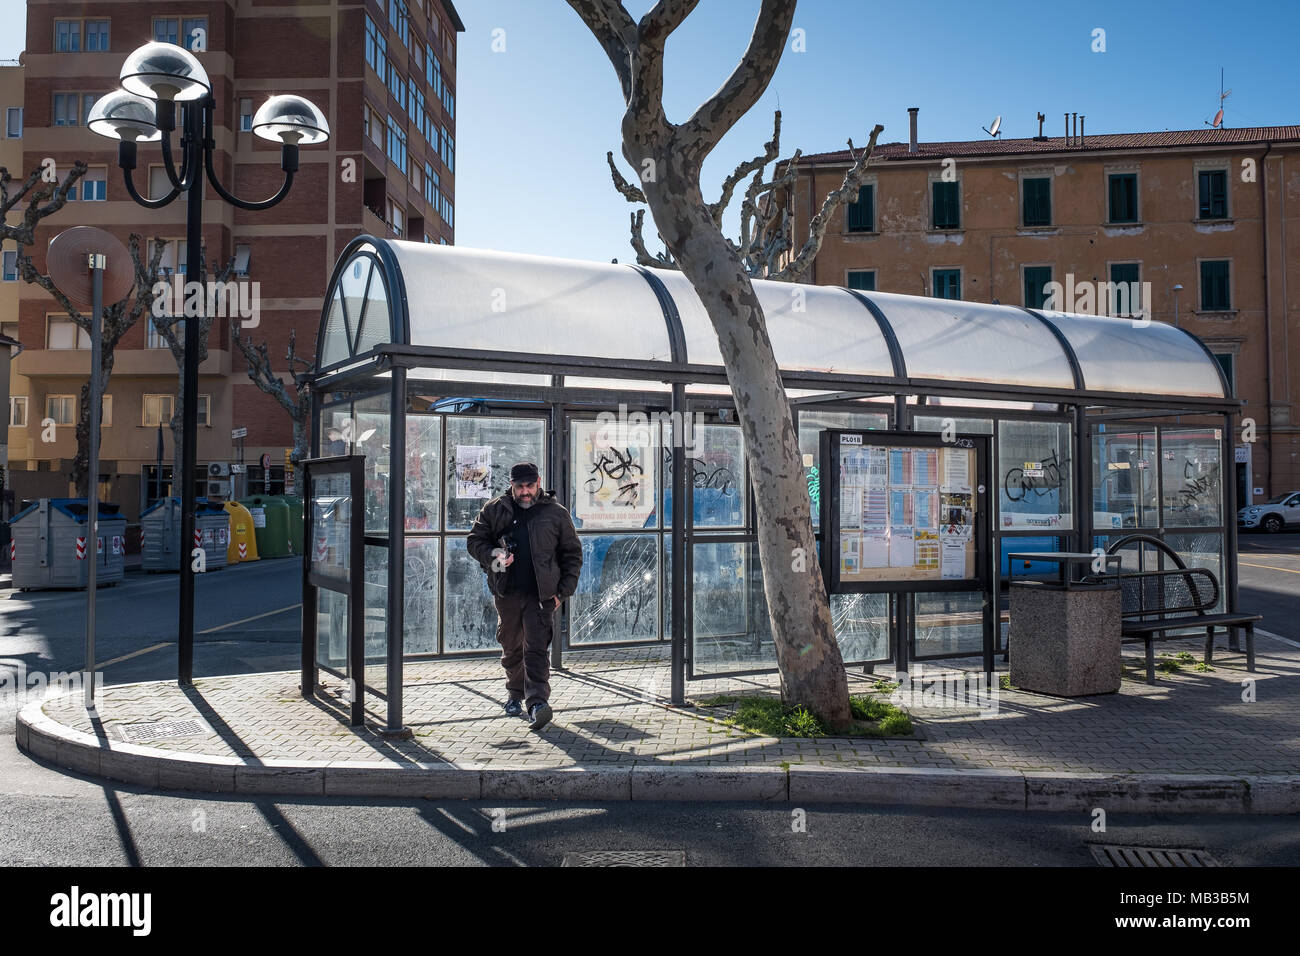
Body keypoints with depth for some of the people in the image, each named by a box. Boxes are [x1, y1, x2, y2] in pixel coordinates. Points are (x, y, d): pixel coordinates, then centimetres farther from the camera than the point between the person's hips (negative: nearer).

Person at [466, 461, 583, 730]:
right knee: (511, 647, 14)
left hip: (541, 595, -2)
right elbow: (474, 539, 12)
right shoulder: (495, 510, 6)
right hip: (507, 592, 3)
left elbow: (572, 553, 8)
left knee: (537, 648, -12)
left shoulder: (556, 513, 3)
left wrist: (563, 590, -1)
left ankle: (537, 701, -19)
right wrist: (491, 556, -10)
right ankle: (515, 693, 34)